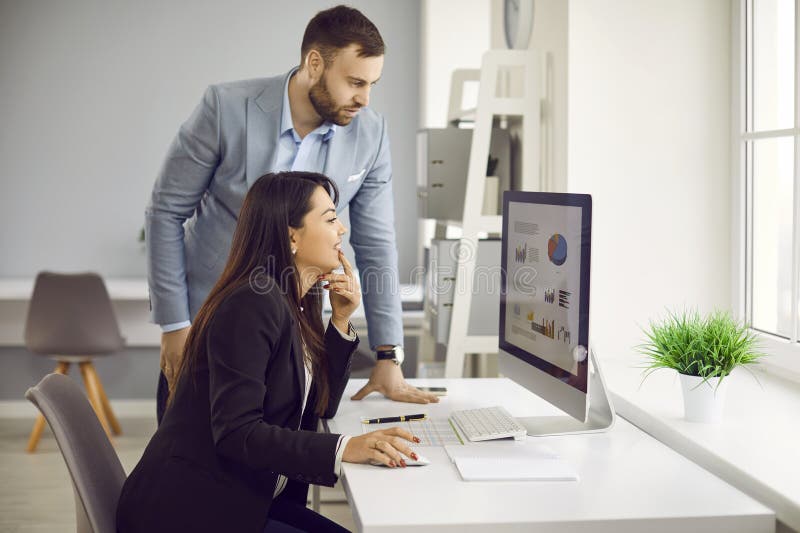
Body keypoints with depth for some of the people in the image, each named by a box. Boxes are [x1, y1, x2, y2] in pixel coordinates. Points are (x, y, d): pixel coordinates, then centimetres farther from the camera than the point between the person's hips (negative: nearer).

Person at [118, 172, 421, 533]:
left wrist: (341, 320, 1)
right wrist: (344, 449, -32)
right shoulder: (252, 304, -20)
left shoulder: (297, 303, 7)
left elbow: (319, 406, 12)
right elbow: (235, 432, -26)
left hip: (244, 499, 8)